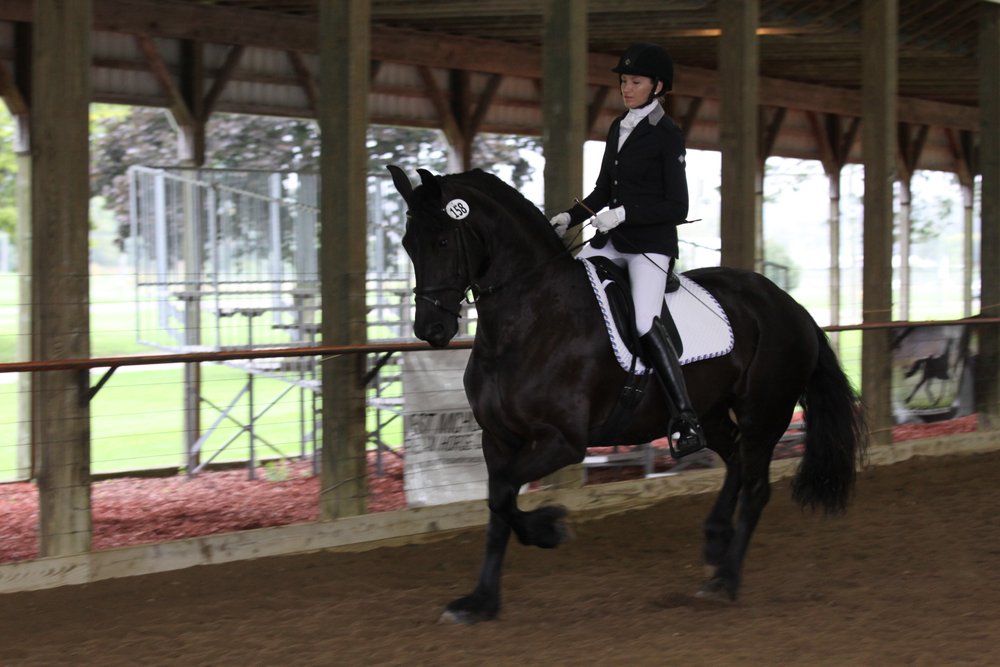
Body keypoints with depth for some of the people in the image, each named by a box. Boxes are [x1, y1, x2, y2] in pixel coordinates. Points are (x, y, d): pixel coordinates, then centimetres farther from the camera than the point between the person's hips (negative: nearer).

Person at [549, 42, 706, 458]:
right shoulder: (618, 129, 14)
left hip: (652, 244, -8)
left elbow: (677, 207, -12)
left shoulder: (667, 136, -8)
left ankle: (686, 421, -23)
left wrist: (624, 213, -20)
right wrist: (570, 217, 7)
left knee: (644, 322, -24)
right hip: (612, 240, 8)